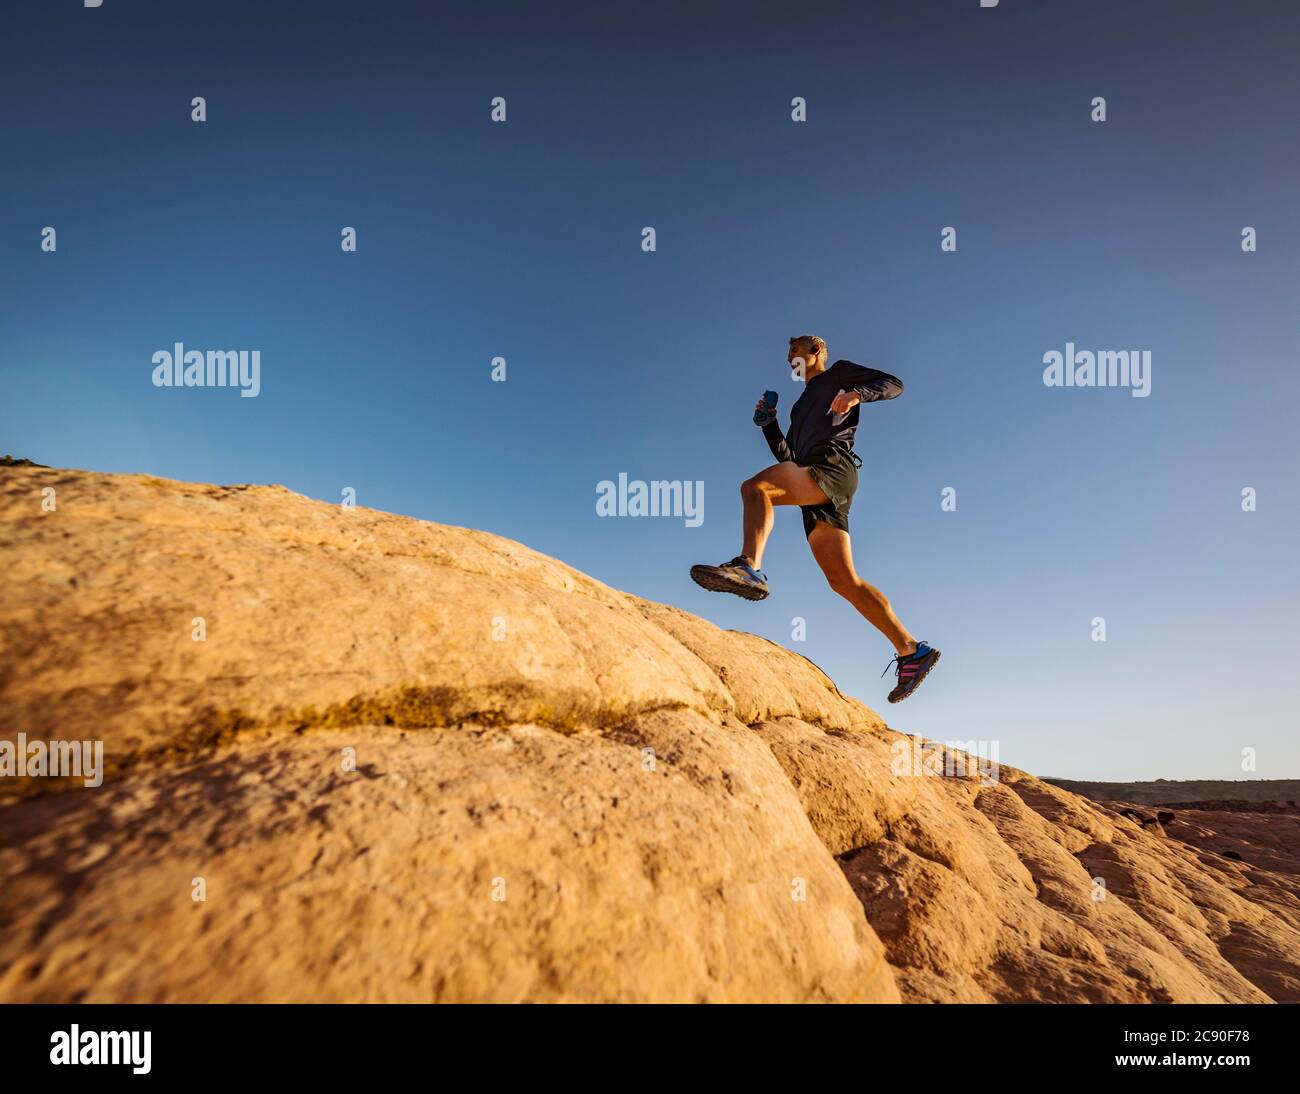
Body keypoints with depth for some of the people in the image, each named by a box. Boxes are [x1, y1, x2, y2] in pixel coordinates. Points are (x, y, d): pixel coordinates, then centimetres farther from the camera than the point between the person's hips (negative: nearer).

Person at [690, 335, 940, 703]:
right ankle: (911, 652, -1)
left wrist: (857, 394, -12)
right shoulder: (801, 405, 38)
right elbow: (788, 458, 34)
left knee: (755, 487, -32)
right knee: (843, 580, -2)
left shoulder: (839, 374, 19)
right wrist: (768, 424, 22)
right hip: (813, 483, 8)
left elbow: (894, 384, 7)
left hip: (834, 465, -8)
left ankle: (748, 567, -52)